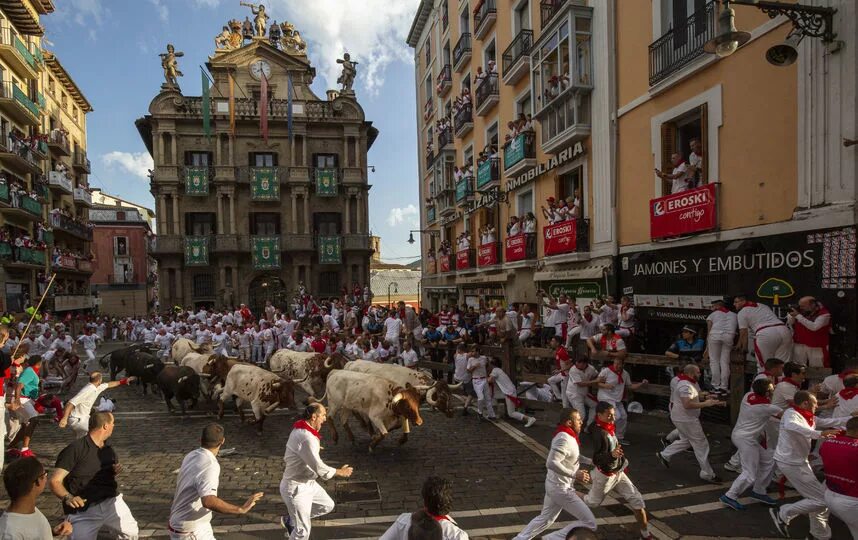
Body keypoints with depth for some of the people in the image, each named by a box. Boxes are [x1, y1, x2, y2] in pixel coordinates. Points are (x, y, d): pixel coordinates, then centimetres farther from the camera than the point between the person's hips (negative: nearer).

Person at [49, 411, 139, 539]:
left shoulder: (108, 450, 12)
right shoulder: (75, 449, -10)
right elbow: (55, 481, -15)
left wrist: (115, 472, 4)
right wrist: (67, 498, -33)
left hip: (112, 503, 6)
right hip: (84, 511, -5)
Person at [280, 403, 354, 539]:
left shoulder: (300, 430, 1)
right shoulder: (306, 438, -31)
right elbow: (320, 469, -28)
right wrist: (340, 472, -15)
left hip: (307, 483, 10)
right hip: (296, 488, -10)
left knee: (327, 505, 20)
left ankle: (290, 520, 29)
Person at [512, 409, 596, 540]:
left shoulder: (566, 436, 5)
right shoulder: (564, 439, -25)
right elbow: (551, 463, -33)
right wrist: (575, 475, -28)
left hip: (555, 485, 10)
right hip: (561, 488, -10)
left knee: (545, 519, 25)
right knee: (590, 523, -2)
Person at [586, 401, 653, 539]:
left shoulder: (610, 427, -5)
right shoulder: (600, 433, -33)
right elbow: (597, 458, -41)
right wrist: (611, 455, -60)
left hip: (618, 473, 7)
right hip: (604, 475, -7)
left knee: (637, 501, 0)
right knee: (592, 502, 17)